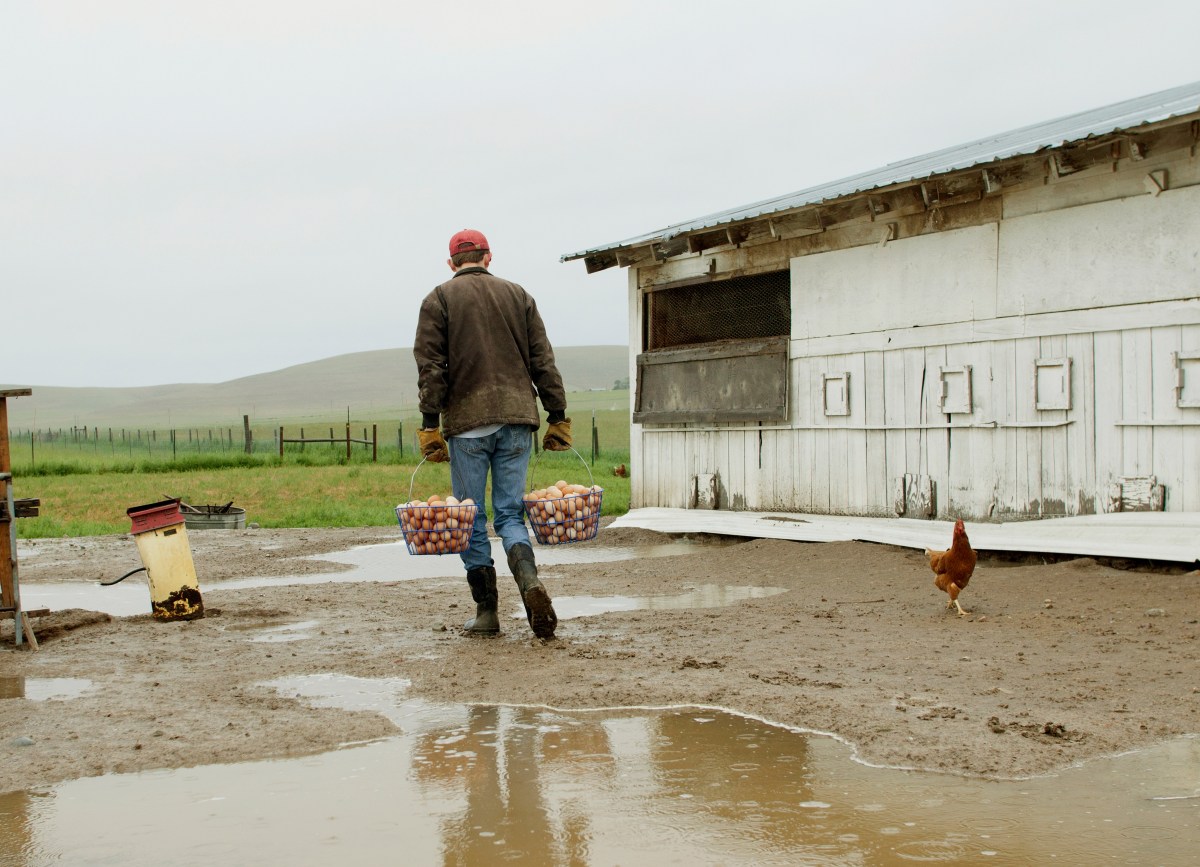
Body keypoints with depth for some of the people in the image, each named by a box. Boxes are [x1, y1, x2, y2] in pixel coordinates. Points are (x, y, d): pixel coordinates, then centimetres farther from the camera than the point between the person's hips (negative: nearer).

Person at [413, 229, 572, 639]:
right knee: (510, 513, 7)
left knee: (471, 520, 6)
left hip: (467, 421, -2)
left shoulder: (439, 299, 4)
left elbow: (430, 368, -4)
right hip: (517, 419, 3)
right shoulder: (518, 295, 13)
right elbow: (544, 362, 9)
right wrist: (558, 417, 10)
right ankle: (529, 580, -19)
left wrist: (430, 425, -5)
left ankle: (486, 612, 6)